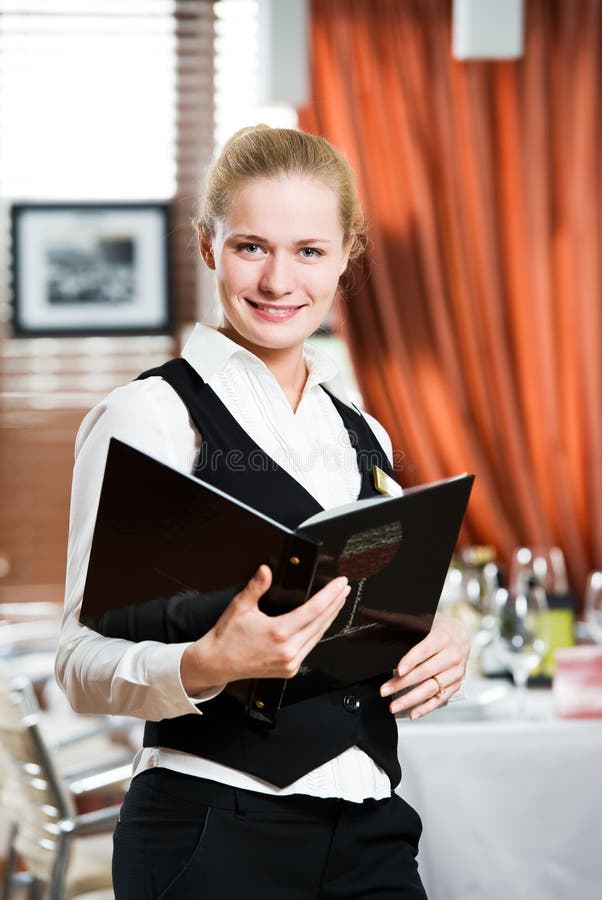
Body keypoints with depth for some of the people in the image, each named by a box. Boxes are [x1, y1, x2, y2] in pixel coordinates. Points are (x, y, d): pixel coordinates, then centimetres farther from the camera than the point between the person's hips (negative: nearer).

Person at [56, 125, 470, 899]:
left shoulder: (365, 436, 13)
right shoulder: (150, 413, -7)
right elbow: (84, 666, -12)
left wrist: (441, 647, -1)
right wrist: (207, 666, -31)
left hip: (371, 833, 6)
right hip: (213, 838, -6)